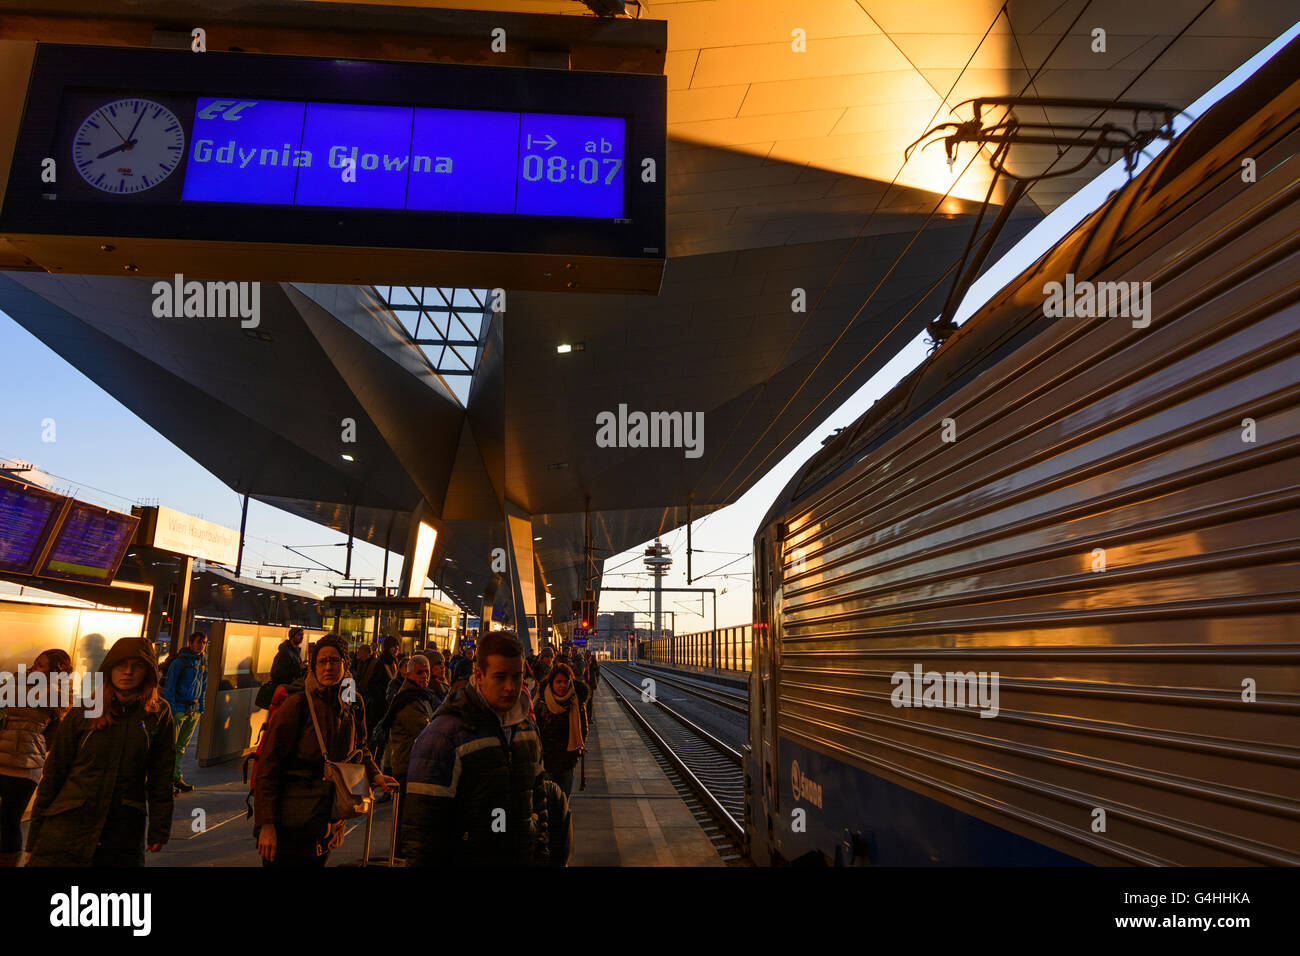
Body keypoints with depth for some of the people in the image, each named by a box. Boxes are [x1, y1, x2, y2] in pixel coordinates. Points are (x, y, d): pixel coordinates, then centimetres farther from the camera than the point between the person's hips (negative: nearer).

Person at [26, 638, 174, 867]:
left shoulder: (159, 713, 0)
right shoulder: (83, 711, 0)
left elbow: (161, 778, 4)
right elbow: (53, 772, 3)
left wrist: (159, 829, 3)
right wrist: (35, 837, 3)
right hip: (69, 827, 0)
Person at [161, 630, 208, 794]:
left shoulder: (203, 663, 11)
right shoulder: (179, 662, -10)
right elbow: (168, 687, -10)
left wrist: (201, 707, 15)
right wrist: (171, 709, -14)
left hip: (194, 710, 7)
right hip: (179, 708, -6)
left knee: (182, 746, 13)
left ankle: (176, 777, 19)